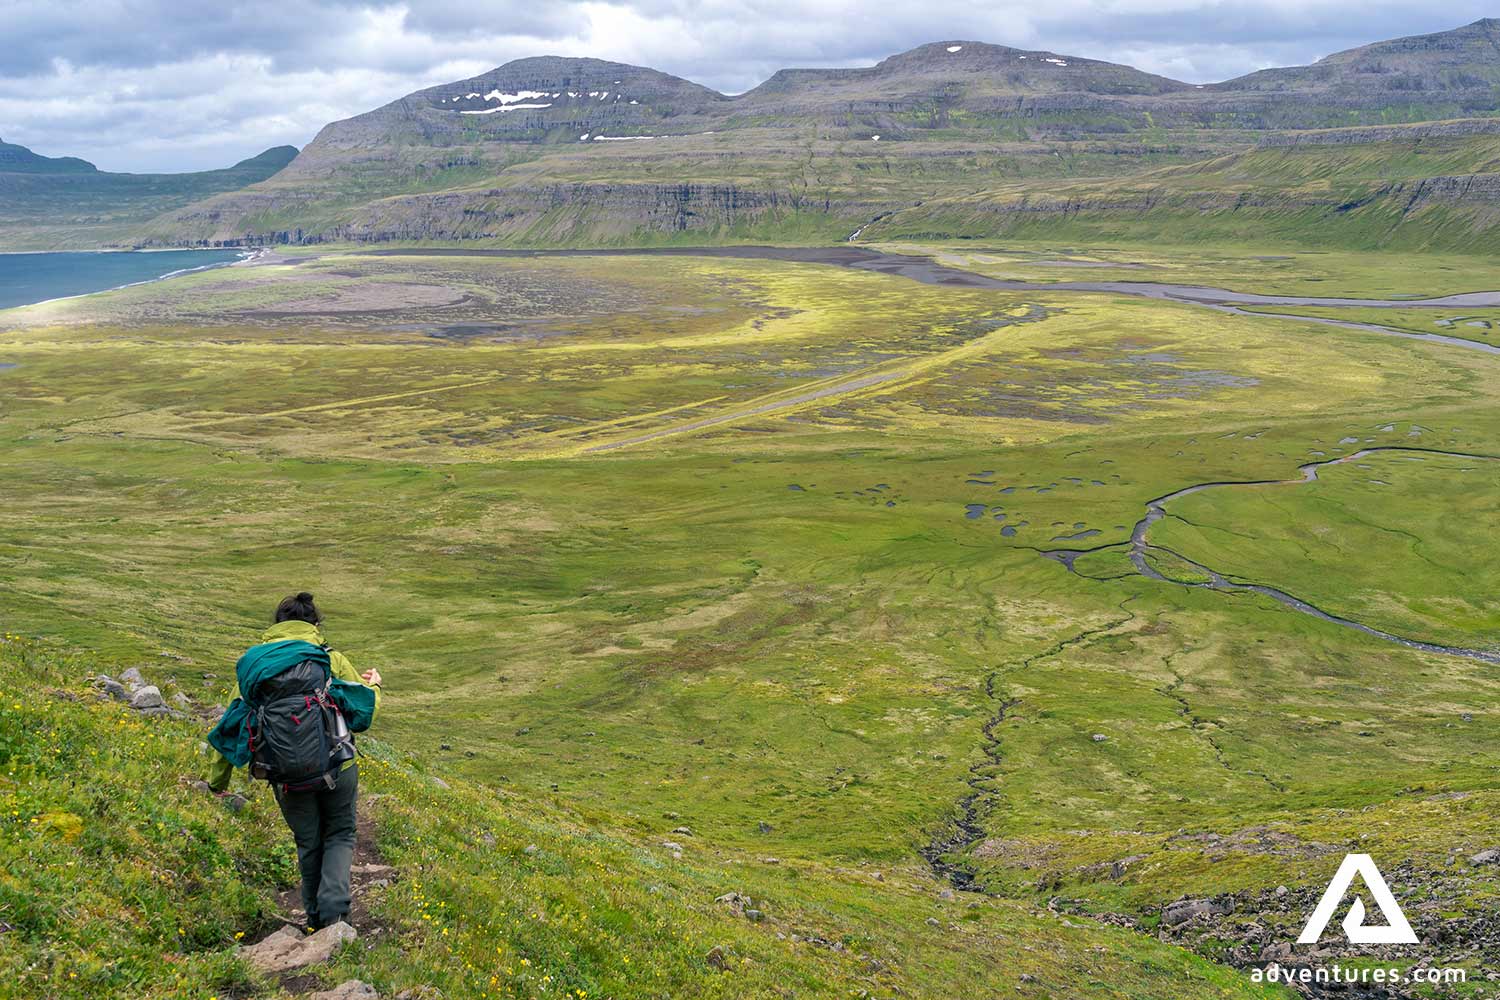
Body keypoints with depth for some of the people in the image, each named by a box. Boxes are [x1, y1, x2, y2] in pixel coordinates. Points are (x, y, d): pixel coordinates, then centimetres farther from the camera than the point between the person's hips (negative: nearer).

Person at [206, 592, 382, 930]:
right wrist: (374, 686, 29)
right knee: (339, 837, 18)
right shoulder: (331, 659, -2)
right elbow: (365, 708, 5)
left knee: (308, 844, 21)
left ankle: (316, 917, 29)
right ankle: (334, 910, -1)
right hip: (336, 765, -1)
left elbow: (233, 722, 6)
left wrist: (217, 779, 16)